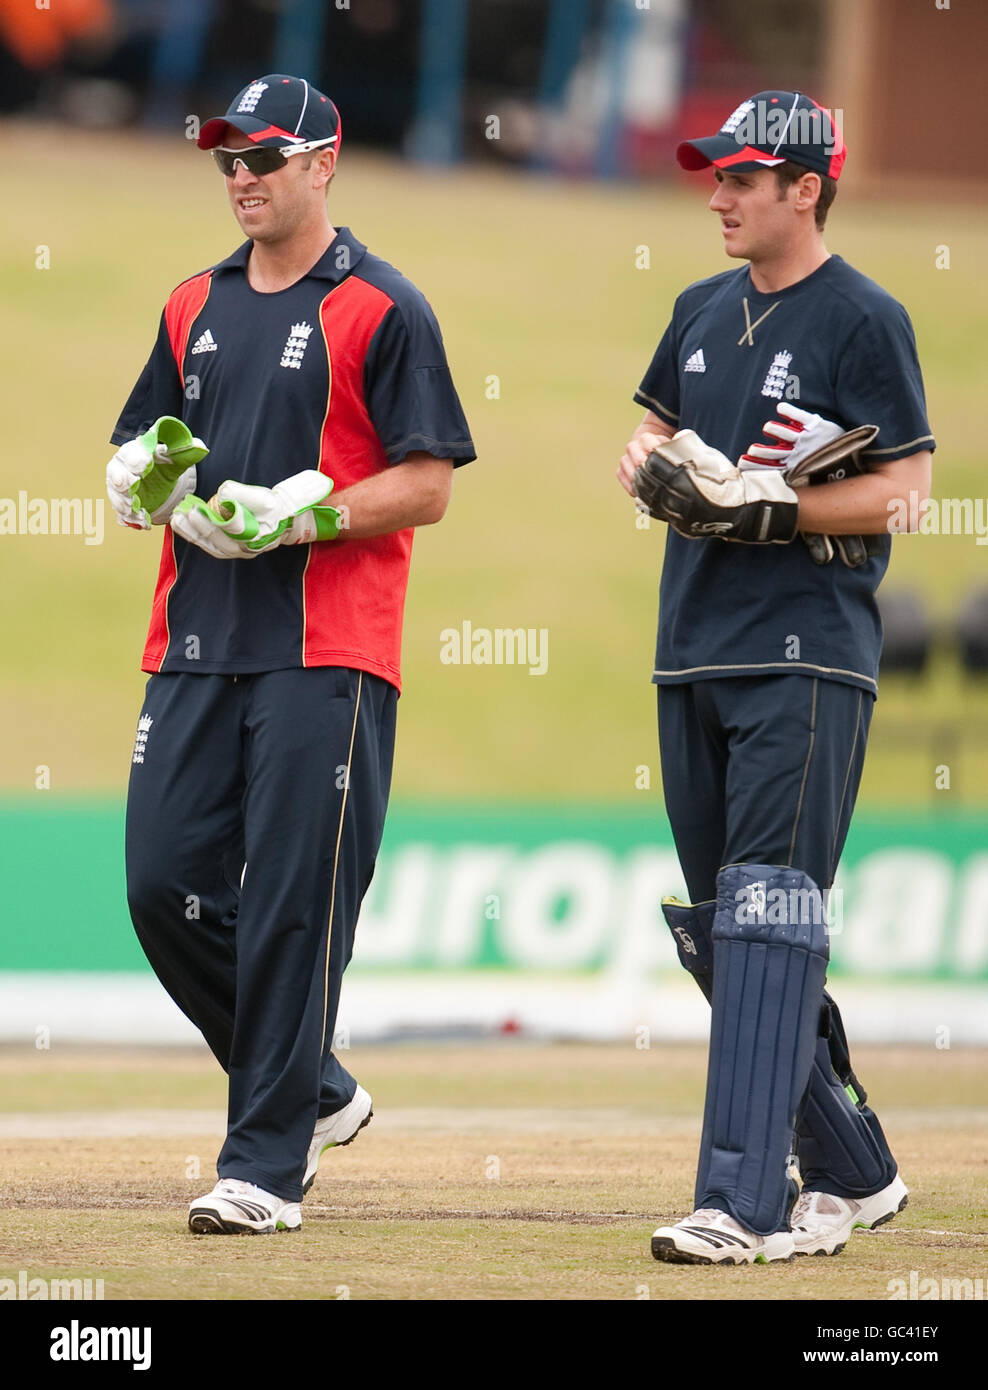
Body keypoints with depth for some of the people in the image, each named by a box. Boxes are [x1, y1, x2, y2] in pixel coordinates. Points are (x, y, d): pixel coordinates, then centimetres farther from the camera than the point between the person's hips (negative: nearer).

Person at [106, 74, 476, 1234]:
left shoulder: (381, 308, -2)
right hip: (194, 647, 7)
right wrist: (149, 473, -2)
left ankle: (267, 1164, -4)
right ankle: (314, 1092, 21)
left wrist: (295, 516, -17)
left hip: (326, 655, -7)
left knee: (290, 906, -8)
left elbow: (427, 485, -7)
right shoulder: (196, 309, 17)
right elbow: (134, 477, 22)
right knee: (164, 884, 3)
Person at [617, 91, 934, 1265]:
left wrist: (768, 509, -20)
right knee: (716, 933, 10)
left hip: (806, 655, -8)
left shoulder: (862, 320, -6)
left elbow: (900, 489, -10)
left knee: (768, 912, -16)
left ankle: (747, 1203, -22)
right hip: (692, 654, 8)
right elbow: (647, 440, 23)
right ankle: (849, 1174, 21)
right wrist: (657, 473, 0)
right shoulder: (703, 313, 16)